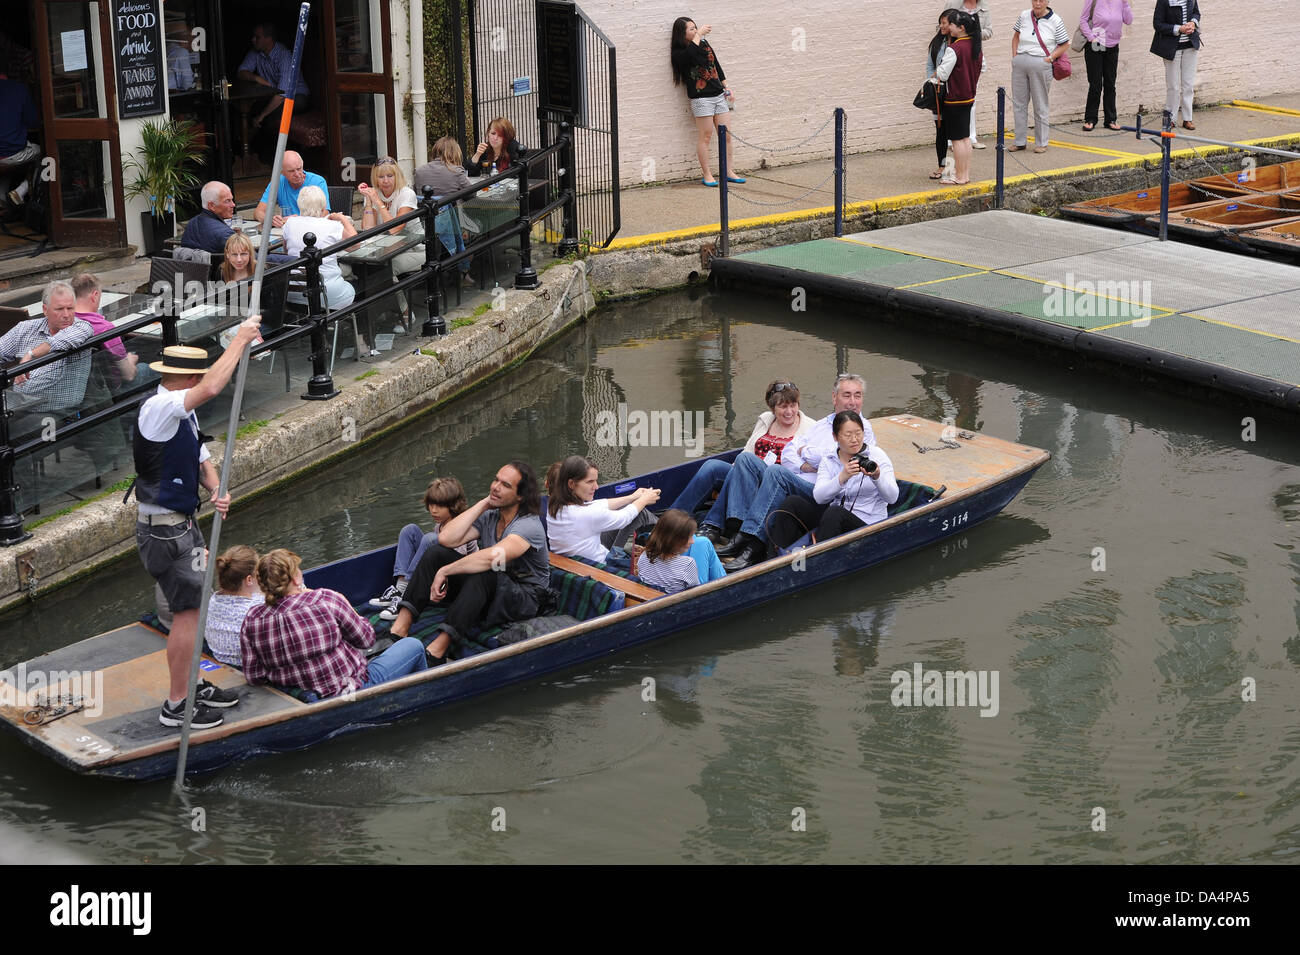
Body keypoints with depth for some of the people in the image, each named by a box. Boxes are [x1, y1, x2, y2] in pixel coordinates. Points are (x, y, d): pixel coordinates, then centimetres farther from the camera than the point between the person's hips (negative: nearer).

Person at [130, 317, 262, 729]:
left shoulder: (183, 414, 11)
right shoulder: (159, 407, -21)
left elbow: (202, 462, 13)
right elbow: (211, 388, -36)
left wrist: (218, 491, -9)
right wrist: (240, 339, -27)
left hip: (183, 523, 10)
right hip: (164, 530, -10)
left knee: (192, 607, 18)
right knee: (188, 611, -6)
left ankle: (190, 685, 32)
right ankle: (176, 706, 2)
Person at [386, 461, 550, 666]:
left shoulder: (530, 526, -18)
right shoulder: (488, 517, 6)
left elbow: (492, 557, -35)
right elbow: (446, 538, -10)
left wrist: (445, 571, -29)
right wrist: (483, 504, -6)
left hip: (523, 601, -7)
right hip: (487, 595, 7)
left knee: (484, 572, -38)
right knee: (437, 553, -11)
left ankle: (439, 647, -46)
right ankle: (401, 624, -24)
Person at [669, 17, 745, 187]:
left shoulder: (704, 44, 10)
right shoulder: (679, 53, -9)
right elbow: (691, 55, -33)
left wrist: (726, 88, 17)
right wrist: (699, 34, -24)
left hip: (718, 95, 6)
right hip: (701, 98, -6)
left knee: (726, 135, 6)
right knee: (705, 136, -2)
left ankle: (727, 172, 16)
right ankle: (707, 175, 7)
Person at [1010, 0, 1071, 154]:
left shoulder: (1055, 21, -3)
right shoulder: (1024, 16, 7)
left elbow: (1065, 44, 1)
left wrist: (1050, 58, -8)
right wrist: (1015, 56, 9)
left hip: (1041, 64, -4)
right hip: (1020, 63, 4)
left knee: (1041, 105, 3)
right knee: (1019, 102, 8)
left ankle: (1041, 142, 11)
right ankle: (1020, 141, 18)